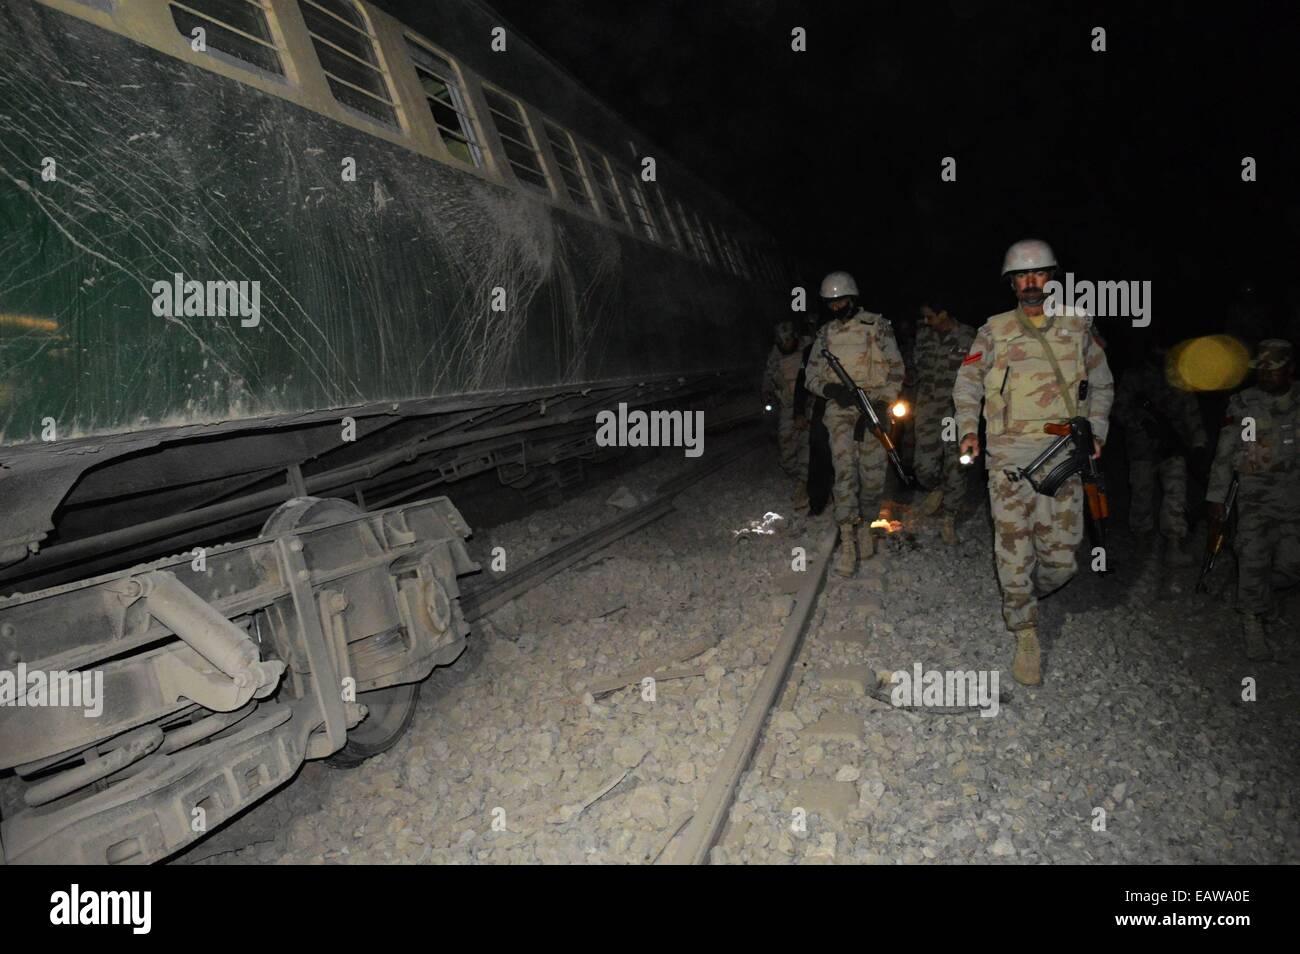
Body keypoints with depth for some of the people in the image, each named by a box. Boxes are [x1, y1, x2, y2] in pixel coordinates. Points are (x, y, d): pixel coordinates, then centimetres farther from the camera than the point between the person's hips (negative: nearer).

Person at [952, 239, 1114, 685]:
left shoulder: (1077, 326, 11)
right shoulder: (995, 331, 7)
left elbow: (1102, 384, 20)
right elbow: (967, 382, 14)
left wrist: (1096, 431, 8)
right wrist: (968, 428, -1)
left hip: (1063, 455, 2)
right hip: (1009, 456, -1)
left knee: (1061, 558, 0)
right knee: (1014, 550, -5)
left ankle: (1022, 597, 30)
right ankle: (1026, 636, 9)